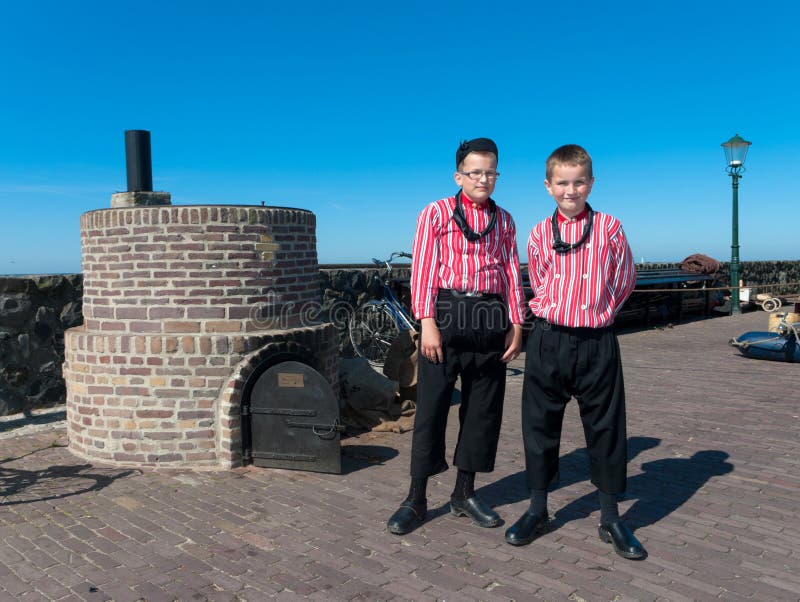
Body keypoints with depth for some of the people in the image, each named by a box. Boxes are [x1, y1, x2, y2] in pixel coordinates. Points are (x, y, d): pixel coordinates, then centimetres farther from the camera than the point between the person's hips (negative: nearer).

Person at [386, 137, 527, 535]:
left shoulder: (504, 221, 16)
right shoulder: (436, 213, 3)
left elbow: (512, 274, 14)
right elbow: (423, 268, -4)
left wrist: (516, 324, 7)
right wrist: (427, 322, -13)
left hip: (491, 319, 5)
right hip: (447, 313, -4)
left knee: (483, 407, 9)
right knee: (432, 403, -1)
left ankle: (465, 492, 23)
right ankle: (416, 498, 10)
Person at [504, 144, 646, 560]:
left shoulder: (609, 228, 1)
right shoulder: (539, 234, 5)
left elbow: (624, 280, 10)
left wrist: (597, 312, 10)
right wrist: (558, 313, 8)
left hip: (597, 342, -1)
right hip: (548, 341, 2)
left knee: (605, 427, 6)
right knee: (540, 424, 9)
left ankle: (610, 518, 22)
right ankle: (537, 510, 25)